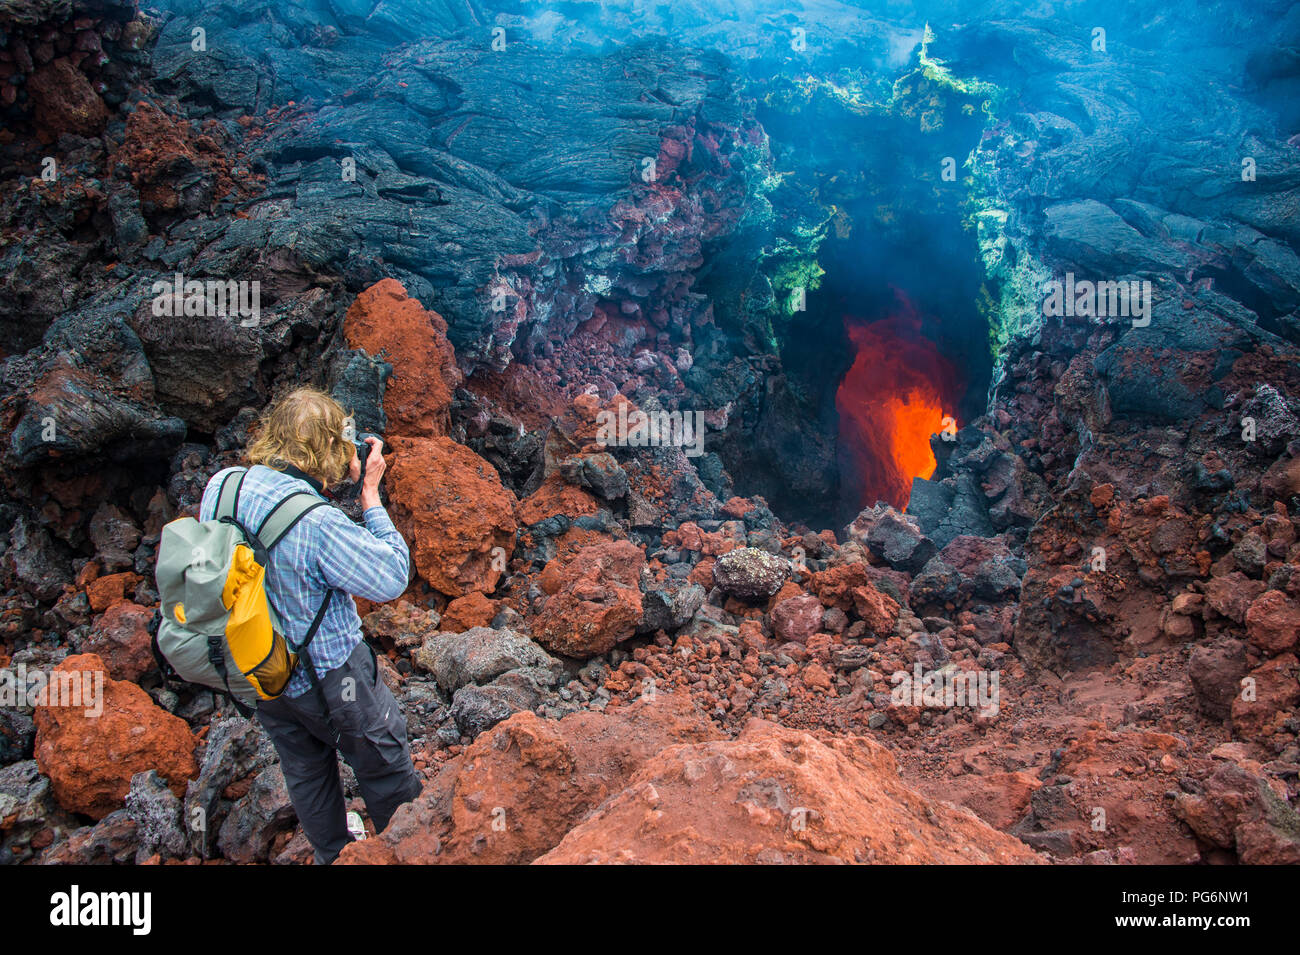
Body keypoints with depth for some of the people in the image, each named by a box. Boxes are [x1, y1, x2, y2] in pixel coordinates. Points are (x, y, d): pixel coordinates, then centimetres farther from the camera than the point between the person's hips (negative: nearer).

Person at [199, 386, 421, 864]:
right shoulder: (318, 522, -34)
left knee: (303, 766, 27)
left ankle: (331, 853, 50)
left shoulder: (218, 486, -12)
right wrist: (370, 493, -18)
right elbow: (392, 577, -22)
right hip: (325, 673, -7)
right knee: (383, 758, 18)